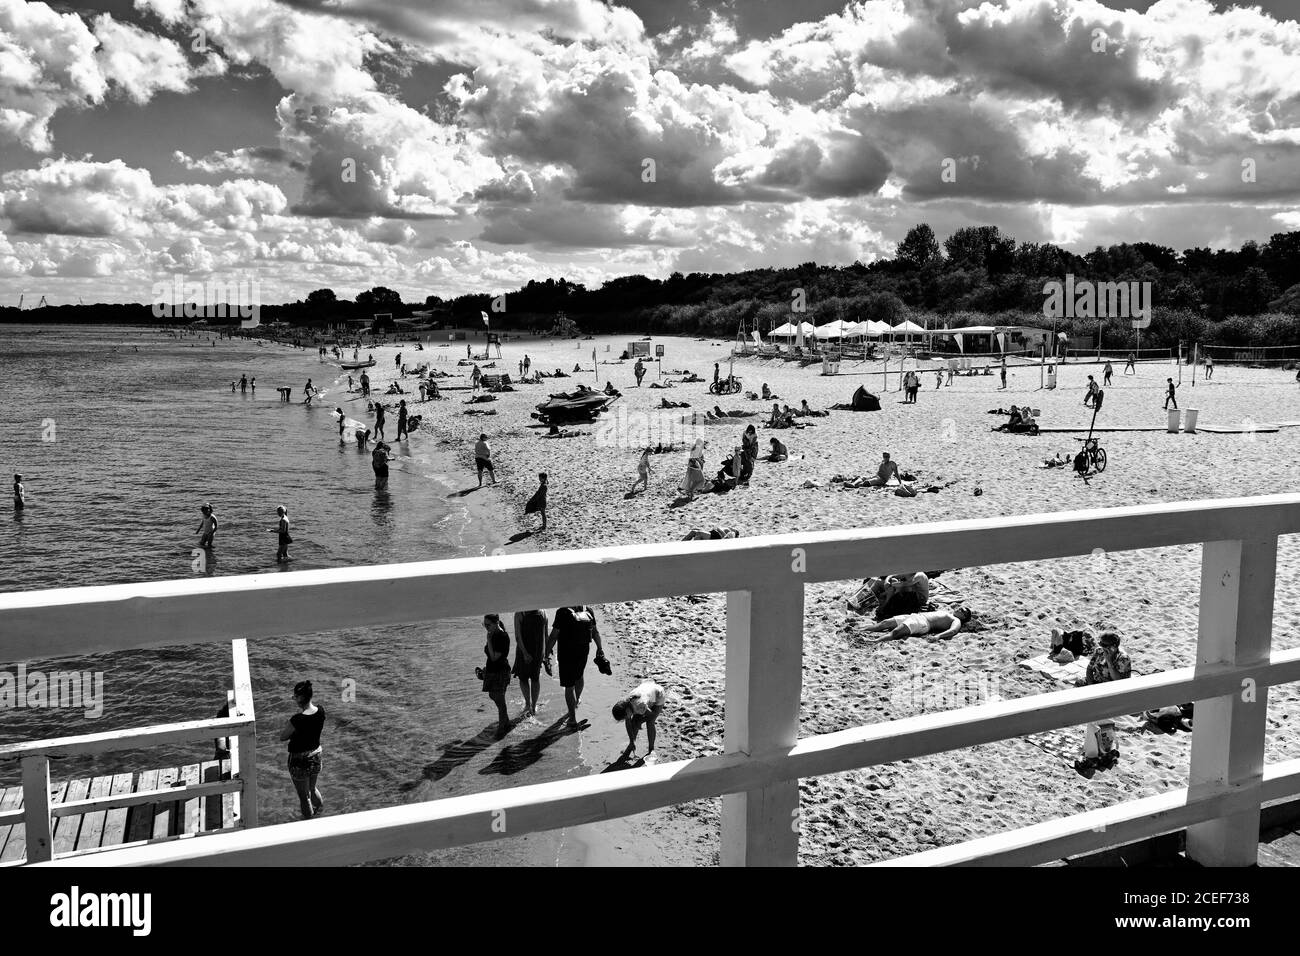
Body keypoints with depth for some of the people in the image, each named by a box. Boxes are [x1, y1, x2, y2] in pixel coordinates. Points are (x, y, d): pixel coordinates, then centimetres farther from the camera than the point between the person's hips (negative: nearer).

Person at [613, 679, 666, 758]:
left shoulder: (640, 706, -43)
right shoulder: (624, 705, -23)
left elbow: (650, 714, -22)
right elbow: (628, 724, -11)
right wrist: (632, 741, -10)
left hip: (658, 695, -5)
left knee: (649, 722, -17)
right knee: (634, 721, -6)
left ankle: (651, 749, 1)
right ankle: (630, 746, 14)